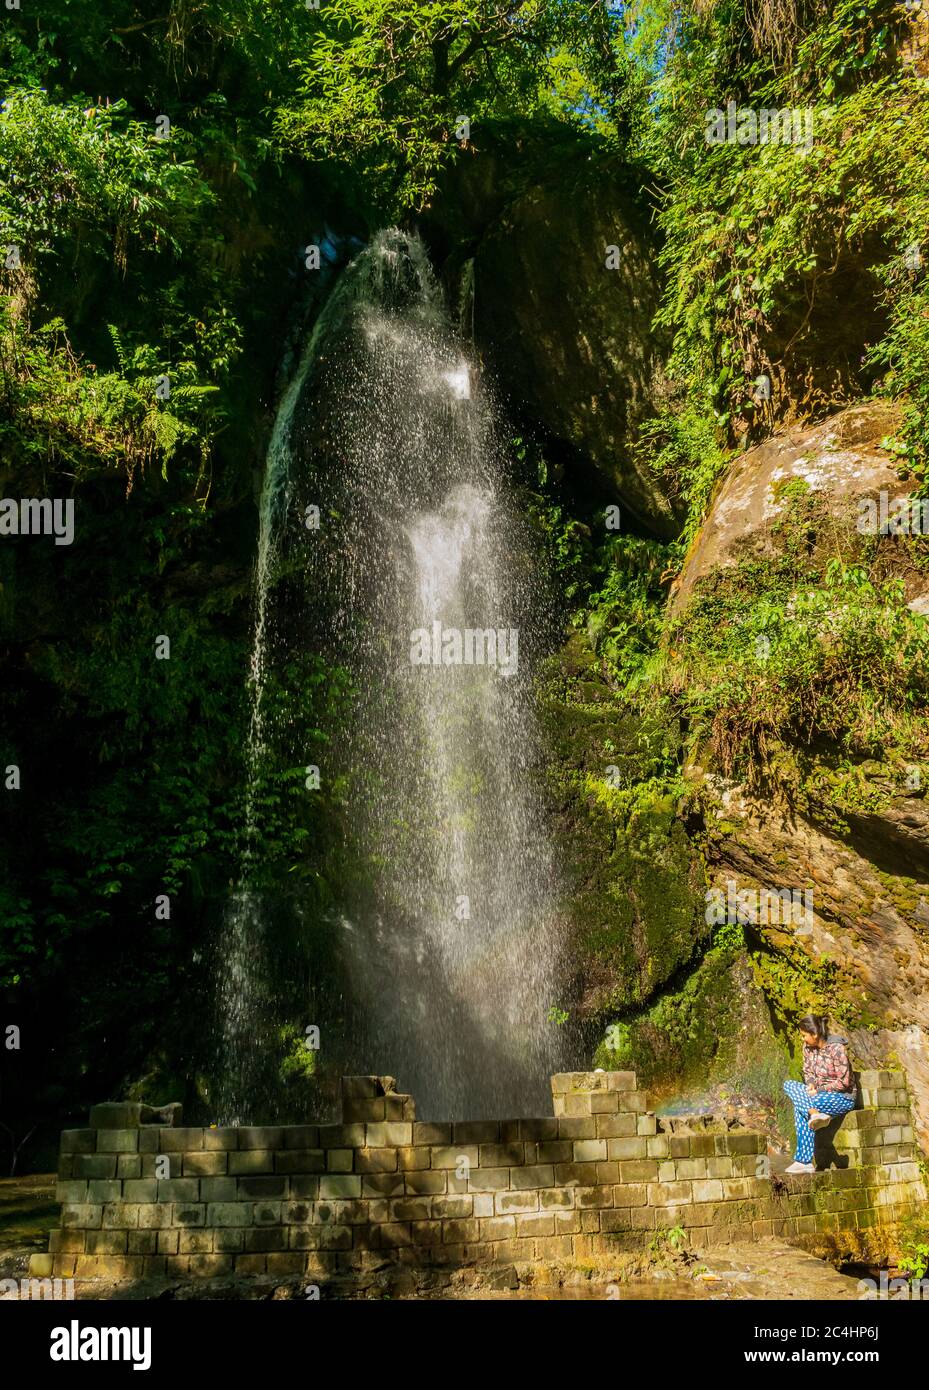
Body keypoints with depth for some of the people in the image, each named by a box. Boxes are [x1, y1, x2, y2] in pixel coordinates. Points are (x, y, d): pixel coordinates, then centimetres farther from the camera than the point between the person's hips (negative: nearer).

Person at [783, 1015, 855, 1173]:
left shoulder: (836, 1048, -18)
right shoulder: (808, 1047, 3)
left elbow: (844, 1082, -17)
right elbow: (807, 1071, 14)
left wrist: (819, 1090, -19)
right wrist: (811, 1085, -8)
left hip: (843, 1096, -8)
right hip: (820, 1093, 8)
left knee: (799, 1105, -31)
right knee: (789, 1085, -16)